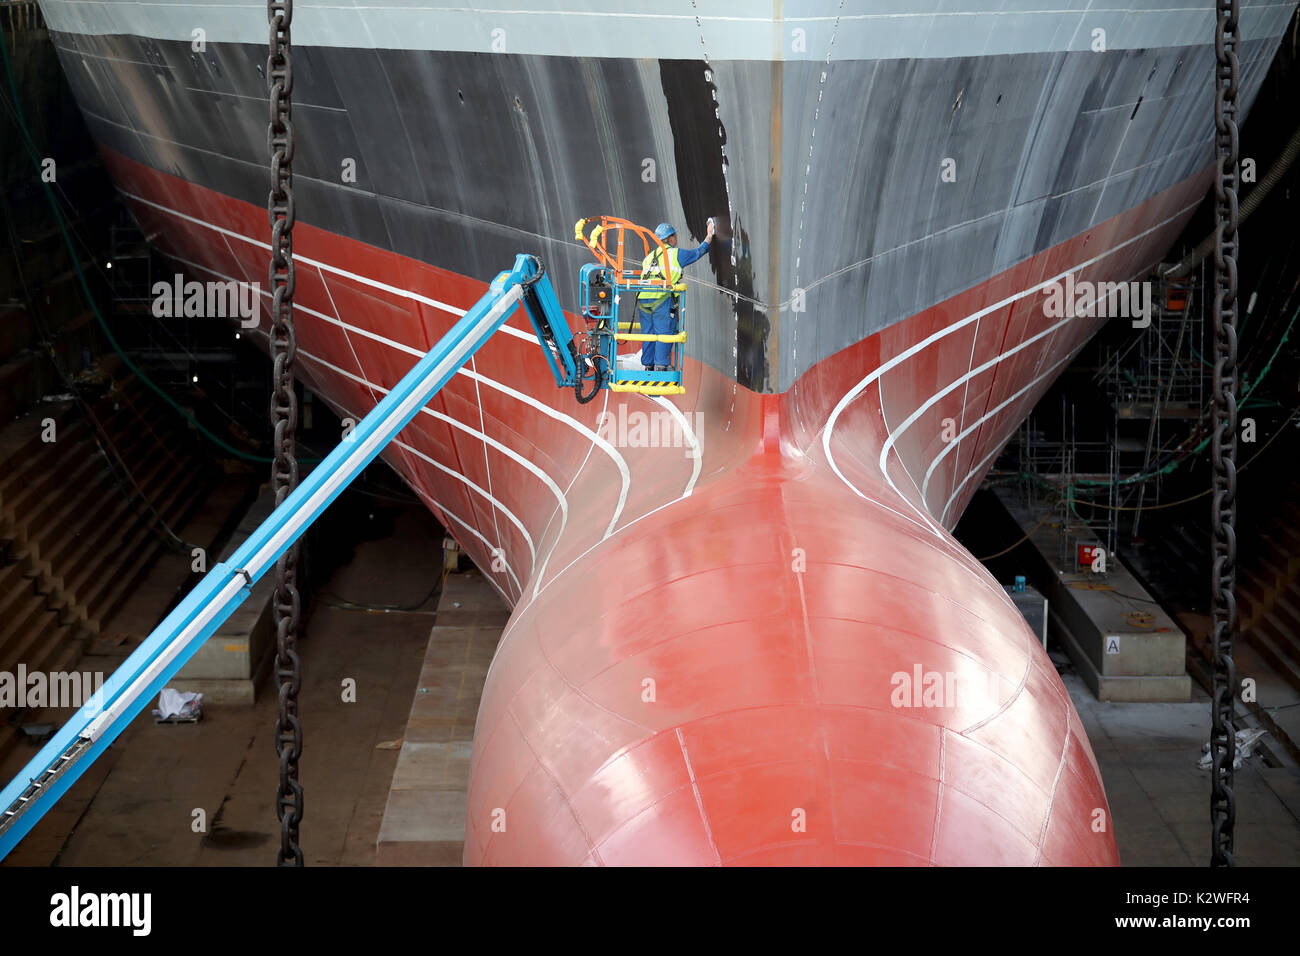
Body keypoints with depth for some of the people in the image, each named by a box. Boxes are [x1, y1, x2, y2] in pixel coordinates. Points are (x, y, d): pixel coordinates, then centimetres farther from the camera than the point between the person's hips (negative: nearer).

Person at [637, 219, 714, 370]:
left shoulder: (650, 256, 24)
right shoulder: (676, 254, 7)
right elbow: (699, 251, 17)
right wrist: (709, 236, 32)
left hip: (642, 299, 6)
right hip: (662, 299, -6)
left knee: (648, 333, 12)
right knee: (664, 333, -2)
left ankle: (648, 365, 14)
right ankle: (660, 366, -7)